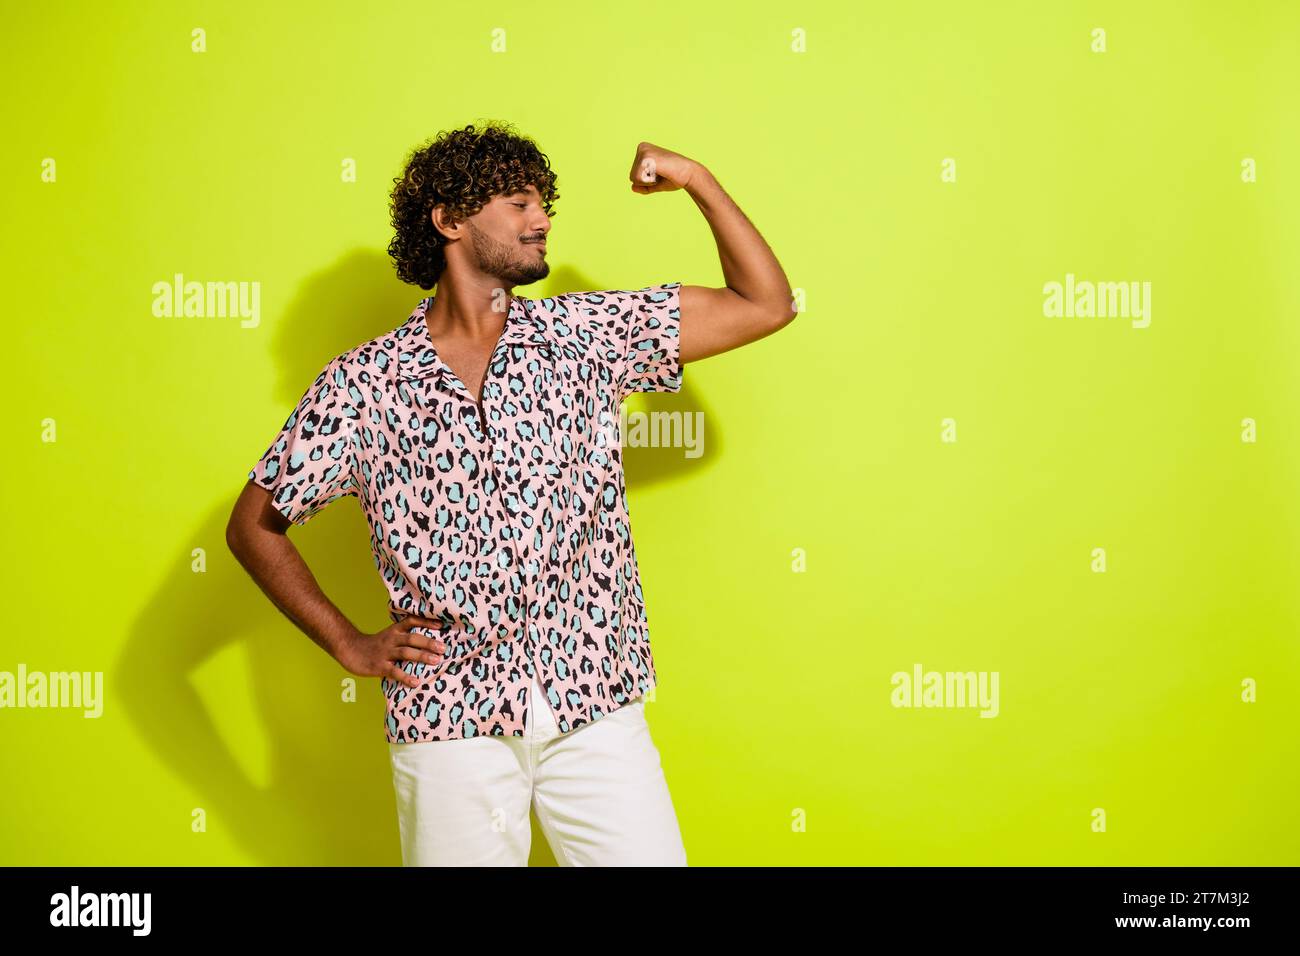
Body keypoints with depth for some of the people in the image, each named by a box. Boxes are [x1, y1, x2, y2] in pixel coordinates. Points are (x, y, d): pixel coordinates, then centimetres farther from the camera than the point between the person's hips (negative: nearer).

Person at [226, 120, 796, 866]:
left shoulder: (583, 335, 3)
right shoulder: (362, 384, -2)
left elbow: (766, 305, 4)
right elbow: (253, 525, 7)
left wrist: (697, 179, -2)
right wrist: (350, 646, 1)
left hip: (595, 704, 2)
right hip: (450, 722, -1)